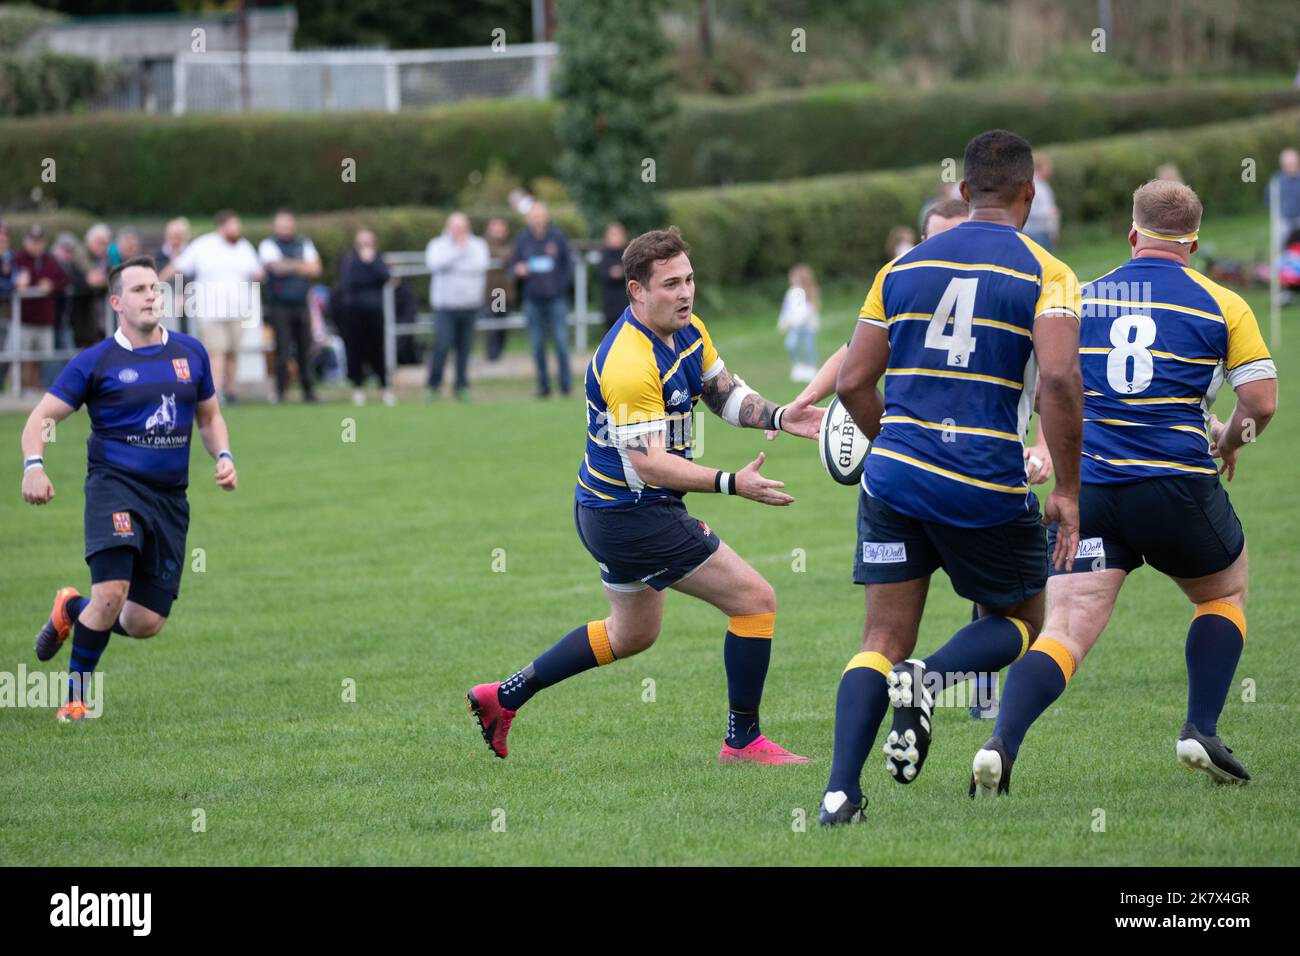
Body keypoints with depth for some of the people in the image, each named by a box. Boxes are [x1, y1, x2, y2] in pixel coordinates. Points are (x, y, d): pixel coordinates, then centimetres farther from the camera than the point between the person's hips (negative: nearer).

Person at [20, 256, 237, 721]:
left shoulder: (190, 352, 9)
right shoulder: (96, 361, -3)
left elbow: (208, 416, 23)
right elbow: (42, 417, -2)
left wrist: (223, 456, 4)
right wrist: (34, 465, -21)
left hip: (170, 497, 4)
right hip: (115, 485, -4)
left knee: (145, 623, 2)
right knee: (112, 592, -24)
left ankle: (73, 610, 34)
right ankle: (75, 695, -2)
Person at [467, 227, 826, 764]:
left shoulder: (687, 331, 2)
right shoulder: (630, 363, -28)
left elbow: (725, 394, 13)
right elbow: (647, 462, -30)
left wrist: (779, 417, -6)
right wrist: (731, 484, -38)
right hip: (631, 514, -10)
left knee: (632, 634, 27)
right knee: (755, 600, -9)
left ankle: (505, 695, 33)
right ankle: (743, 740, 1)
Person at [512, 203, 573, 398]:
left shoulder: (557, 237, 2)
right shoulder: (522, 239, 5)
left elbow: (568, 264, 8)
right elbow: (514, 264, 12)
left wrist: (560, 284, -3)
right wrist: (519, 270, -11)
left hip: (555, 299, -2)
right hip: (532, 299, 2)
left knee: (561, 340, -6)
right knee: (537, 344, 3)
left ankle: (566, 382, 0)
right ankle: (543, 384, 9)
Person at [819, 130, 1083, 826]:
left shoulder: (905, 266, 10)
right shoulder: (1045, 274, -3)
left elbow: (853, 382, 9)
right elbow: (1060, 379, -17)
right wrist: (1067, 492, -11)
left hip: (894, 477, 3)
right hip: (988, 491, -3)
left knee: (883, 639, 9)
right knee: (1020, 623, 18)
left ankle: (840, 789, -9)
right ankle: (930, 678, -13)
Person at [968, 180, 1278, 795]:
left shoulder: (1081, 299, 9)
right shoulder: (1221, 305, 1)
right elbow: (1262, 400, -1)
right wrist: (1227, 442, 19)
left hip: (1088, 489, 2)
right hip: (1177, 485, -2)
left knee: (1067, 632, -3)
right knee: (1224, 594, 25)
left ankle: (1001, 744, -25)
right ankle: (1201, 731, 14)